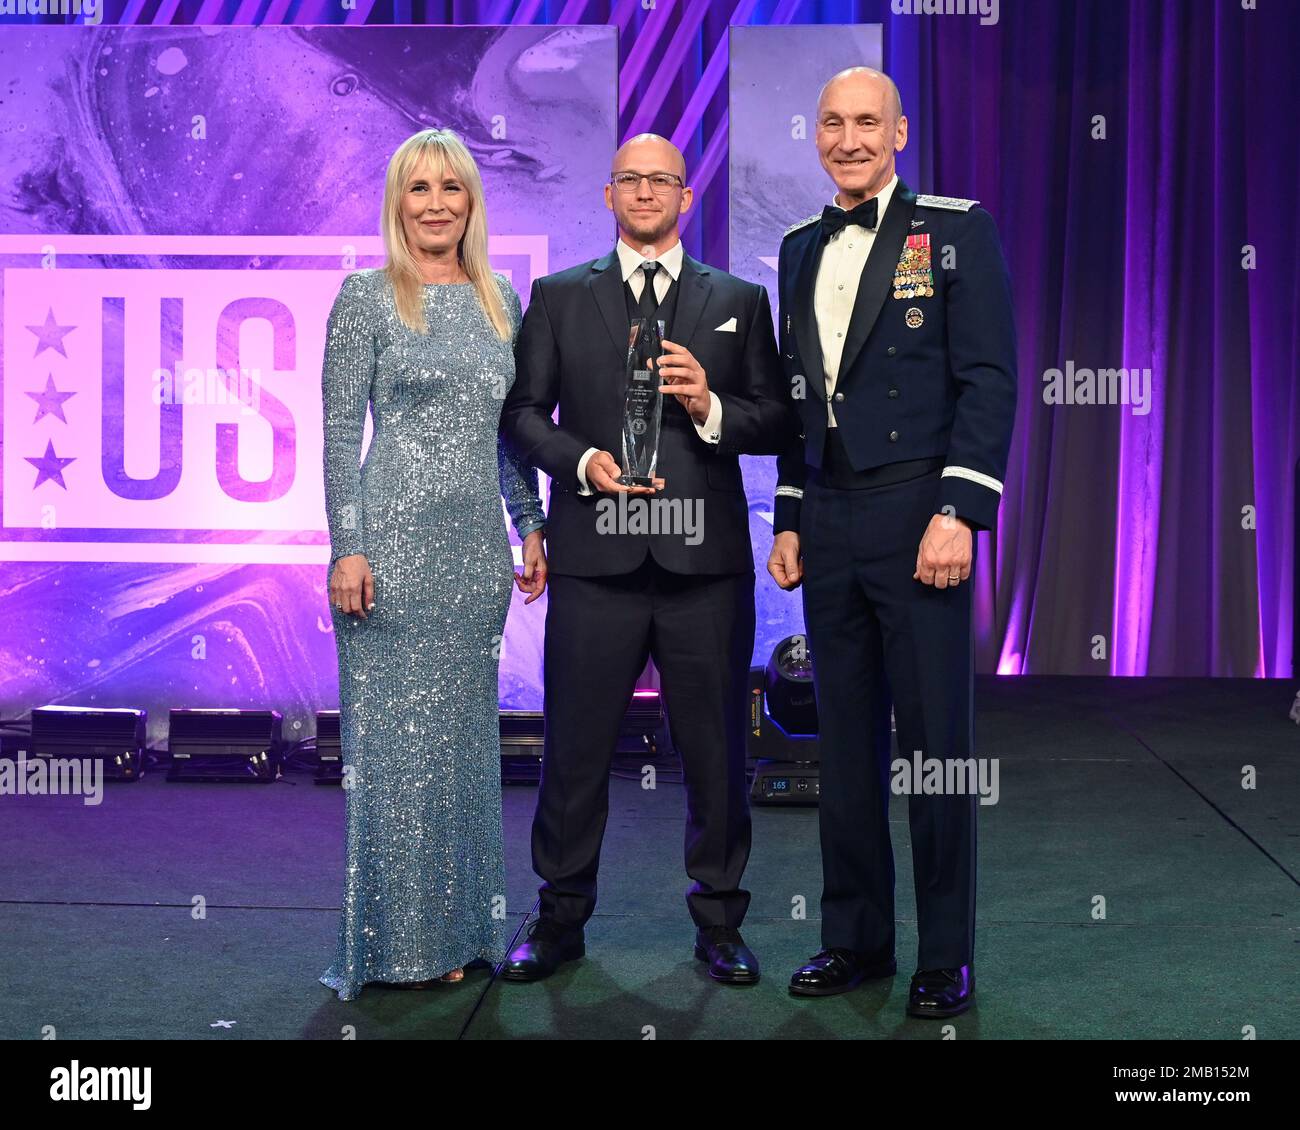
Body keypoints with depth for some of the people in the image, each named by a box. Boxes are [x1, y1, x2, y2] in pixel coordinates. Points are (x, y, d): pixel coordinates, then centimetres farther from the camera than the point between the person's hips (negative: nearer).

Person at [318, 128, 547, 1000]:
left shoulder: (500, 299, 12)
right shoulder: (368, 295, -2)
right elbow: (341, 430, -6)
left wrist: (531, 527, 11)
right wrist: (347, 548, -13)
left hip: (478, 548, 5)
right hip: (394, 537, -5)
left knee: (465, 733, 11)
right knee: (394, 737, 0)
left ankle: (459, 928, 23)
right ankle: (396, 940, 14)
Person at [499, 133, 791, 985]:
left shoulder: (740, 300, 11)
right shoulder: (559, 297, 11)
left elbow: (778, 423, 7)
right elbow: (523, 410, 7)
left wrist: (711, 408, -11)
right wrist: (581, 460, -10)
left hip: (706, 560, 1)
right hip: (595, 558, 0)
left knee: (715, 748, 7)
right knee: (576, 747, 5)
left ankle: (720, 920, 22)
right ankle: (561, 918, 21)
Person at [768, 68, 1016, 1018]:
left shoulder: (957, 229, -1)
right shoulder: (801, 247, 15)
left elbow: (988, 380, -7)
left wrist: (959, 511, -15)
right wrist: (790, 519, 13)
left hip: (918, 513, -5)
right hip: (829, 523, 5)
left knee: (936, 739, 1)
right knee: (846, 738, 11)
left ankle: (947, 954, 14)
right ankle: (855, 937, 23)